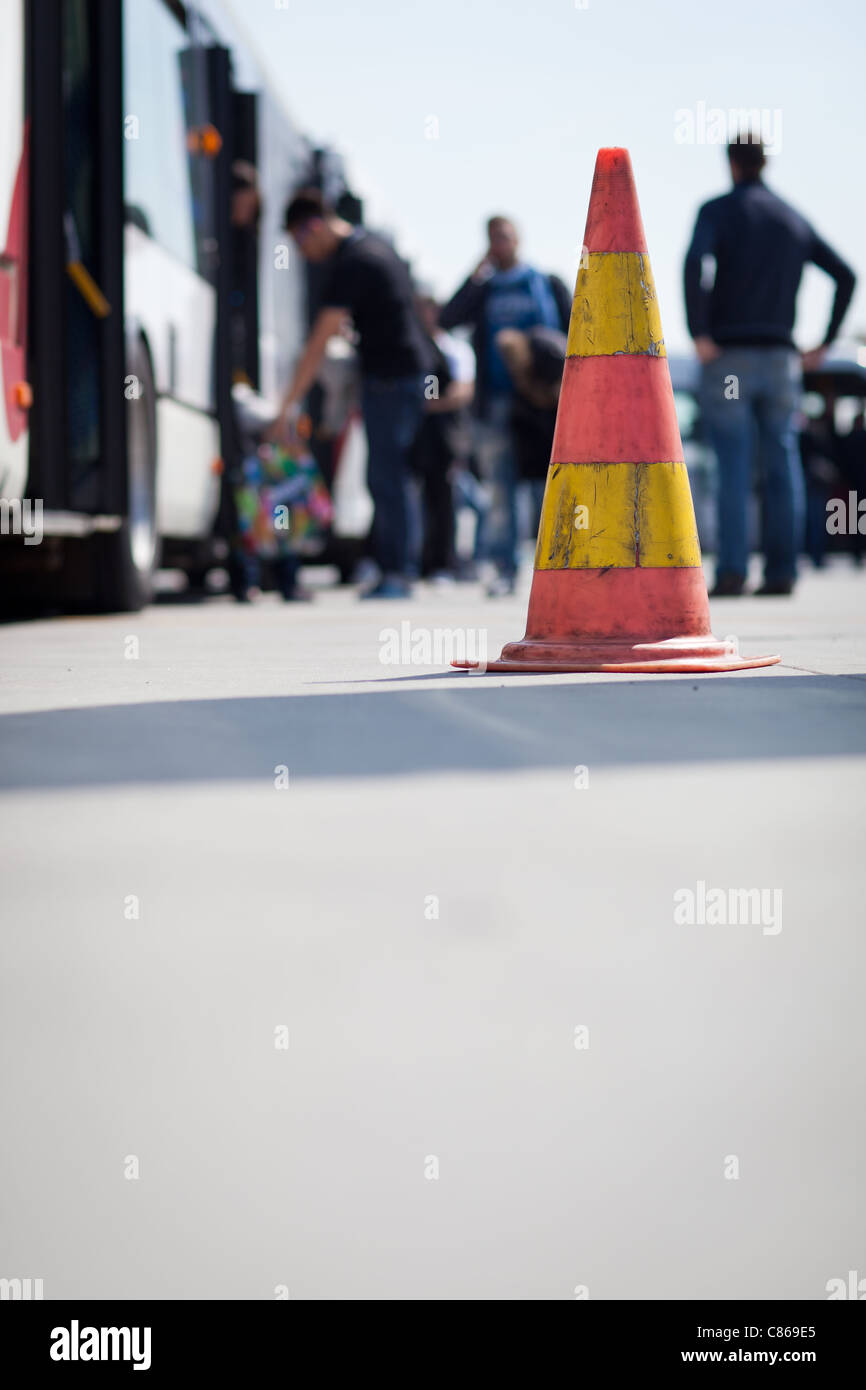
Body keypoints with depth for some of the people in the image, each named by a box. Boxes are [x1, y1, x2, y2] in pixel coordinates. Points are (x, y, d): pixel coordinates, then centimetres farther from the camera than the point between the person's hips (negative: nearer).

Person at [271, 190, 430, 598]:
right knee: (388, 476, 12)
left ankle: (394, 575, -8)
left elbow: (320, 340, -21)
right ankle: (393, 571, 14)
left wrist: (290, 402, -21)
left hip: (389, 378, -10)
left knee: (385, 477, -8)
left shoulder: (350, 264, -16)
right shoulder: (375, 245, 14)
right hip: (412, 370, 10)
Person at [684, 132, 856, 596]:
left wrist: (699, 333, -16)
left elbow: (694, 261, -20)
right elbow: (845, 276, 11)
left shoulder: (717, 210, 0)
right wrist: (824, 344, 12)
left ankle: (731, 571, -9)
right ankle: (781, 572, 3)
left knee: (733, 469, -4)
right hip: (780, 358, 3)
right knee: (782, 467, 5)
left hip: (728, 357, -3)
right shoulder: (794, 220, 14)